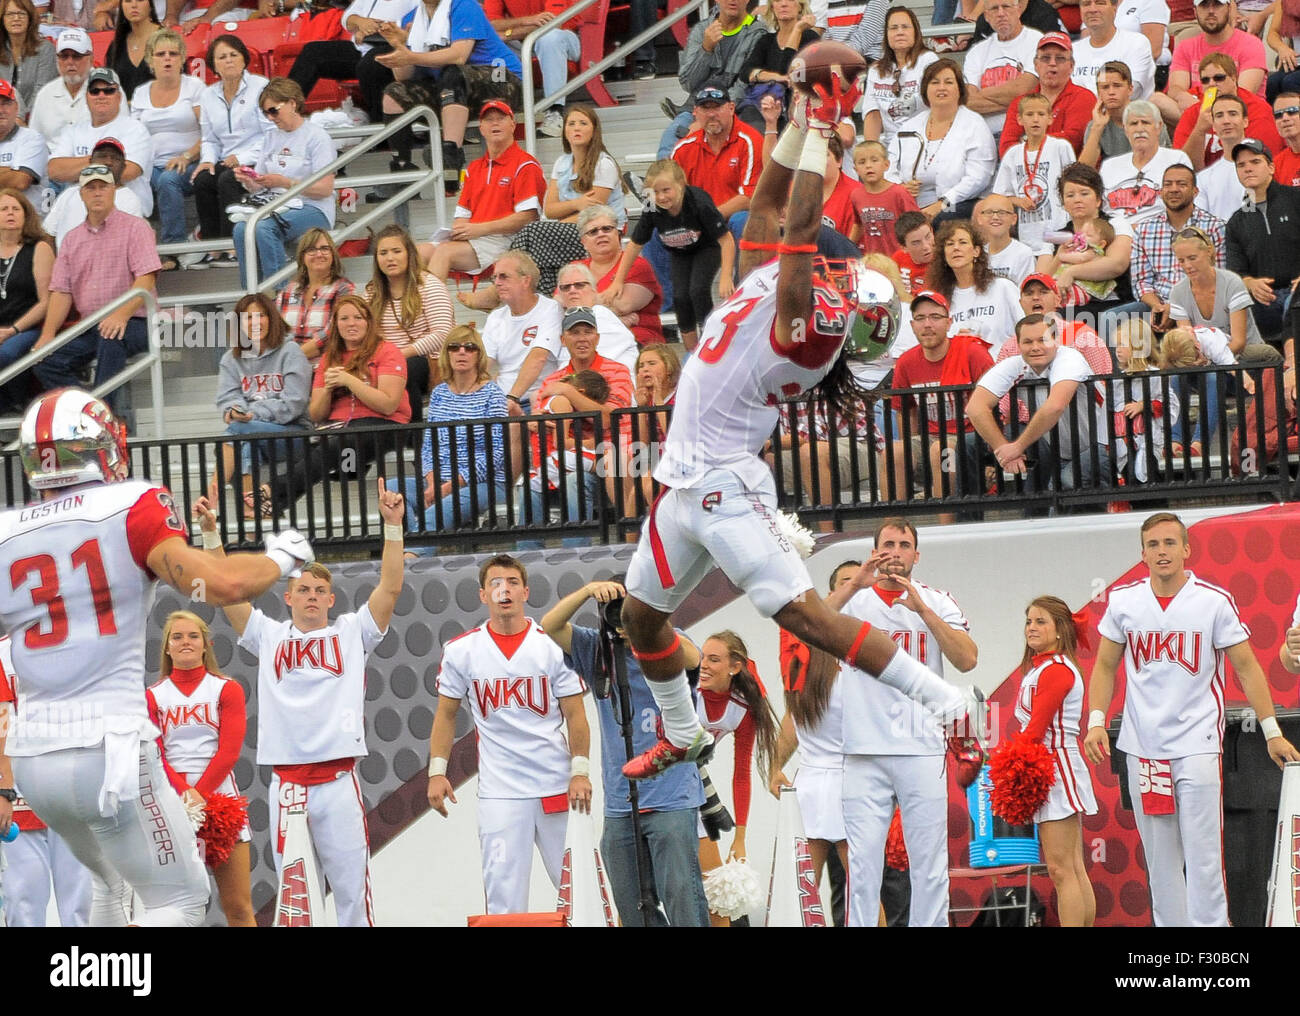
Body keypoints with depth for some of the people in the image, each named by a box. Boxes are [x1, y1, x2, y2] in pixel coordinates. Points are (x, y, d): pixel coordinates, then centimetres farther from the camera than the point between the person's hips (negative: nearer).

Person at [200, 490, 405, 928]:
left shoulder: (351, 634, 10)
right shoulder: (270, 637, 13)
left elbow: (390, 587, 2)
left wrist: (392, 525, -6)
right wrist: (210, 532, -2)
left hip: (339, 780, -1)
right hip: (287, 782, 1)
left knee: (352, 890, -2)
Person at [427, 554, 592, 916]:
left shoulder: (553, 646, 0)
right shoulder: (461, 651, 3)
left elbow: (575, 714, 2)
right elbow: (446, 714, 11)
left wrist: (580, 771, -9)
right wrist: (437, 771, 1)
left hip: (557, 787, 0)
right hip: (499, 792, 0)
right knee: (504, 899, -4)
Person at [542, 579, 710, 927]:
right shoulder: (596, 650, 8)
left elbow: (691, 659, -23)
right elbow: (551, 625, -3)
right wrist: (588, 590, -20)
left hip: (672, 798, -4)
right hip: (620, 804, 4)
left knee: (684, 902, -12)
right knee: (634, 912, 8)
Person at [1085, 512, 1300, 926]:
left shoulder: (1215, 601, -3)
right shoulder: (1122, 601, 4)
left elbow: (1246, 666, 3)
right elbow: (1105, 667, 14)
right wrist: (1096, 721, 1)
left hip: (1197, 747, -3)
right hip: (1142, 747, 3)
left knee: (1203, 858, -8)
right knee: (1160, 862, 6)